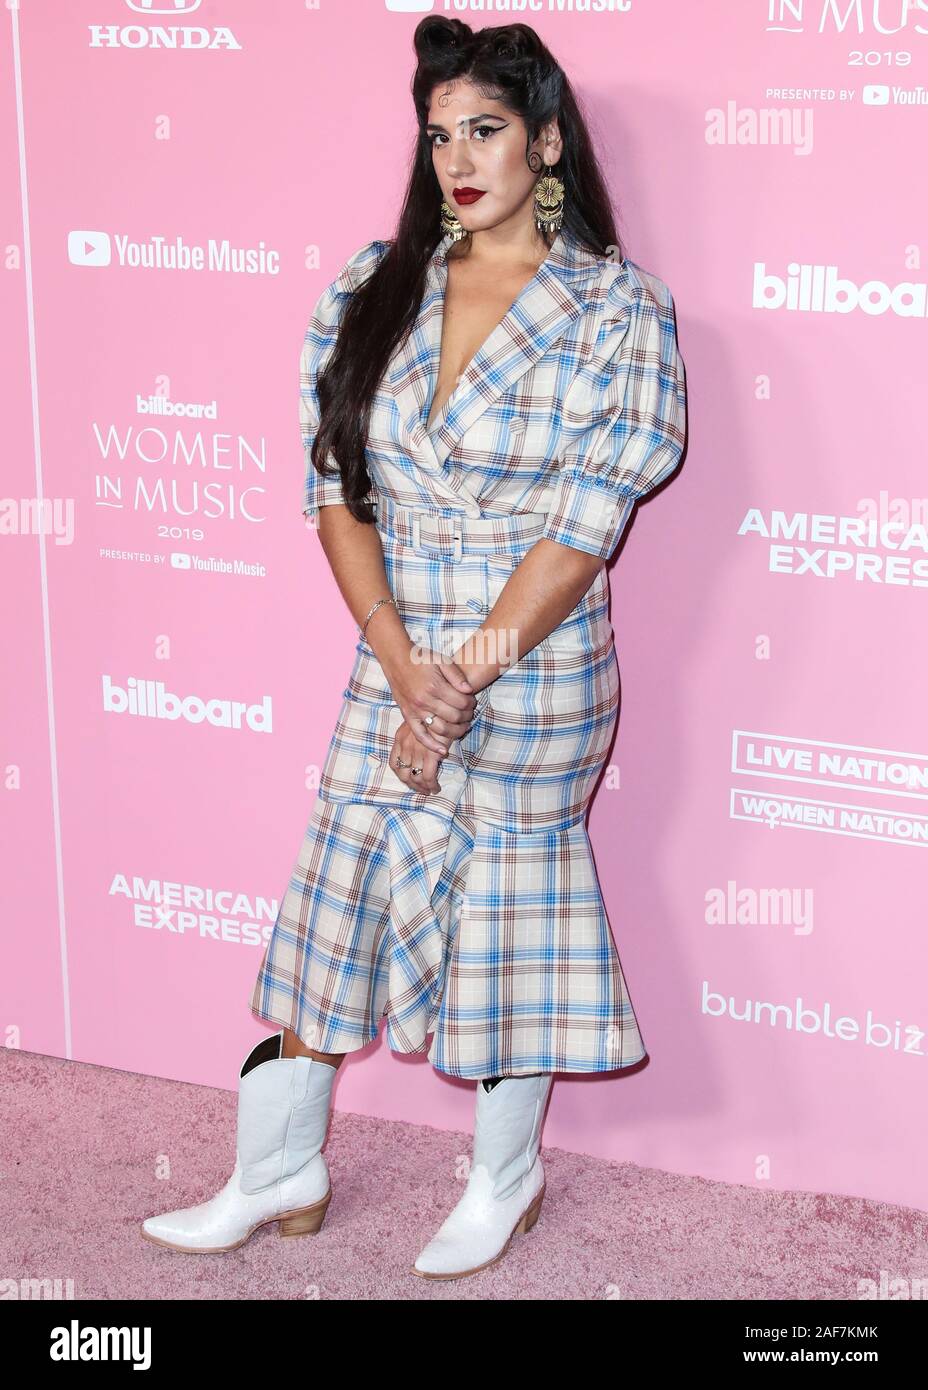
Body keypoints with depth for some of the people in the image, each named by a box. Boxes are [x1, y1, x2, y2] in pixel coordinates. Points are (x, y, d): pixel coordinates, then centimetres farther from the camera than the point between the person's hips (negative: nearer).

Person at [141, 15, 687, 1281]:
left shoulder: (620, 312, -8)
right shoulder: (374, 288, 2)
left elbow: (582, 530, -14)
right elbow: (335, 488, -2)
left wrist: (464, 685, -18)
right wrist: (401, 661, -14)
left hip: (539, 674, -4)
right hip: (391, 663, 4)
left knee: (508, 918, 9)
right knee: (335, 903, 11)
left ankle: (504, 1184, 32)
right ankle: (278, 1177, 28)